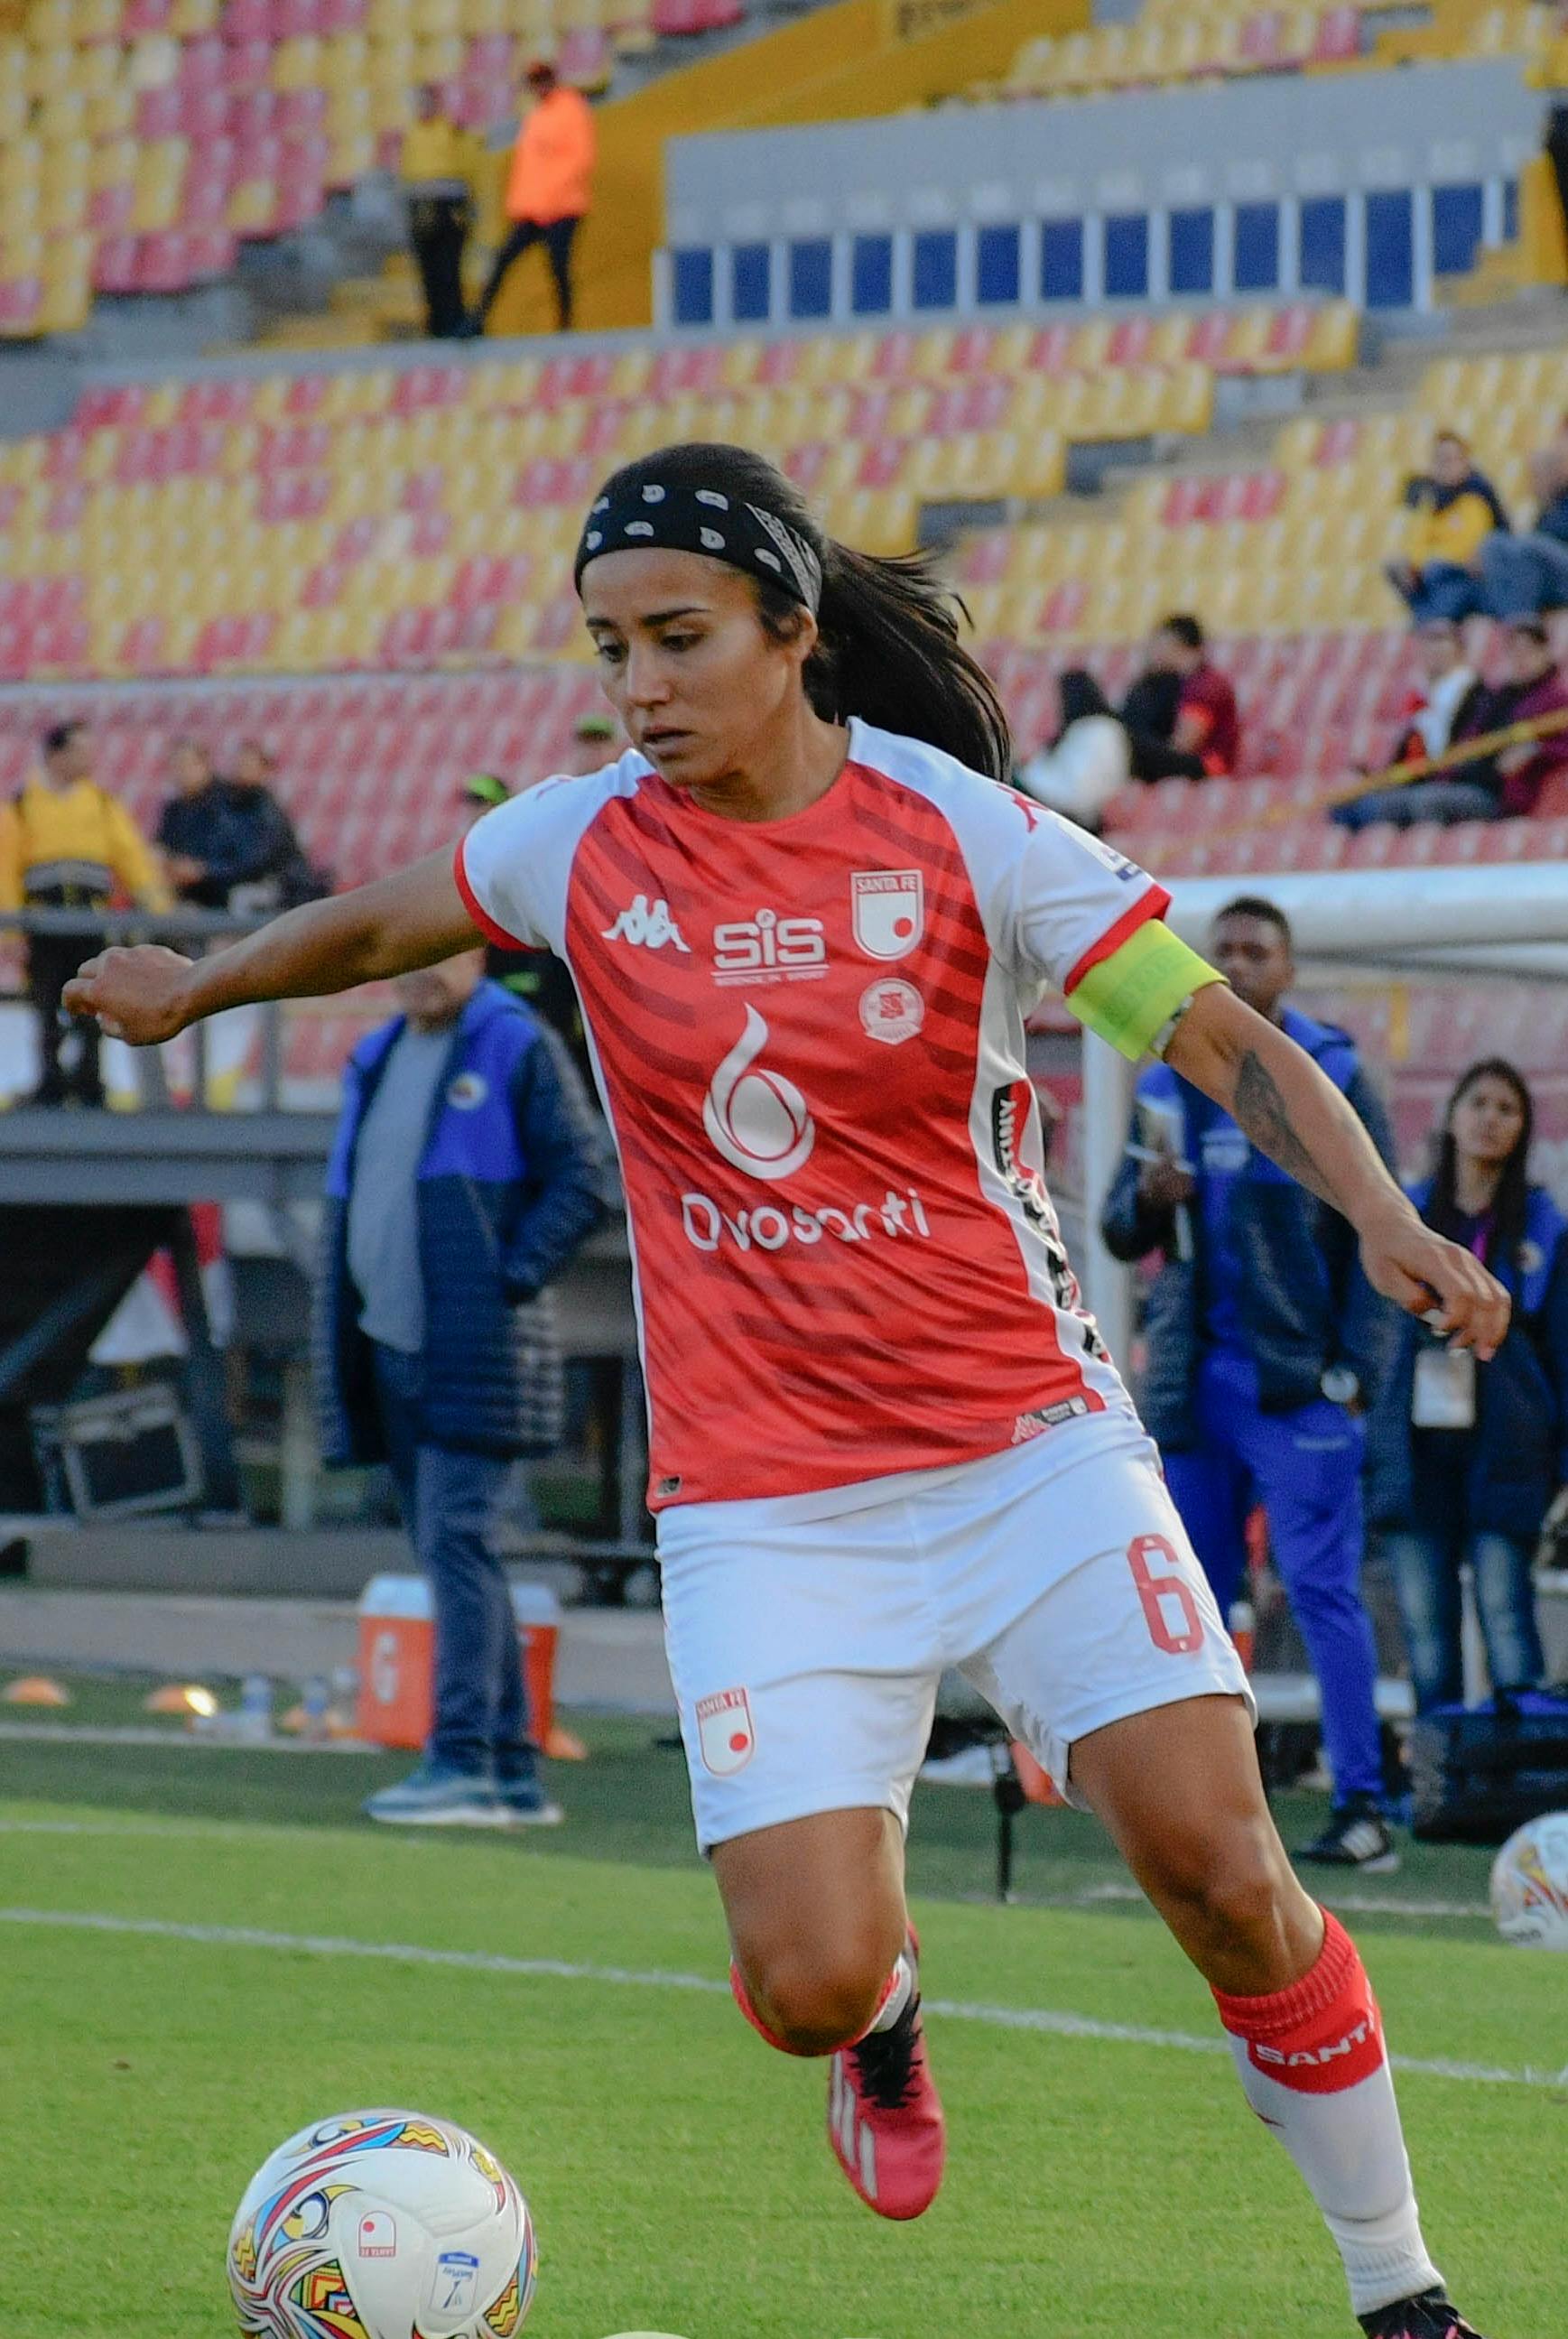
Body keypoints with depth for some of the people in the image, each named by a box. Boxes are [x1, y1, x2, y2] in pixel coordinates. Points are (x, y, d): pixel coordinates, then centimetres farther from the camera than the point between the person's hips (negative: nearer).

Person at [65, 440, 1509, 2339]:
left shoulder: (962, 833, -8)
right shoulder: (580, 847, 1)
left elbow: (1226, 1041, -8)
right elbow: (385, 922, 22)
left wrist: (1381, 1218, -24)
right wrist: (200, 986, 38)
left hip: (1025, 1443, -2)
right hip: (761, 1503, 2)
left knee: (1219, 1872, -15)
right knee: (808, 1987, -12)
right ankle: (883, 2008, 28)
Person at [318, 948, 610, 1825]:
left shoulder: (518, 1047, -5)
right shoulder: (378, 1059, 18)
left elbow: (583, 1179, -9)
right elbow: (351, 1202, 22)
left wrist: (513, 1278, -16)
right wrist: (341, 1342, 15)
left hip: (476, 1353, -8)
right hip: (392, 1350, 8)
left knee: (457, 1540, -14)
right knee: (451, 1554, 8)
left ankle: (463, 1762, -17)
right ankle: (515, 1769, 12)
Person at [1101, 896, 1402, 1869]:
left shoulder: (1332, 1079, 0)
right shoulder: (1171, 1082, 13)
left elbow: (1378, 1239, -2)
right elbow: (1122, 1234, 17)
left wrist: (1357, 1370, -11)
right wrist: (1149, 1198, -6)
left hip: (1297, 1383, -5)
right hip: (1193, 1379, 5)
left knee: (1323, 1587, -10)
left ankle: (1364, 1805, -11)